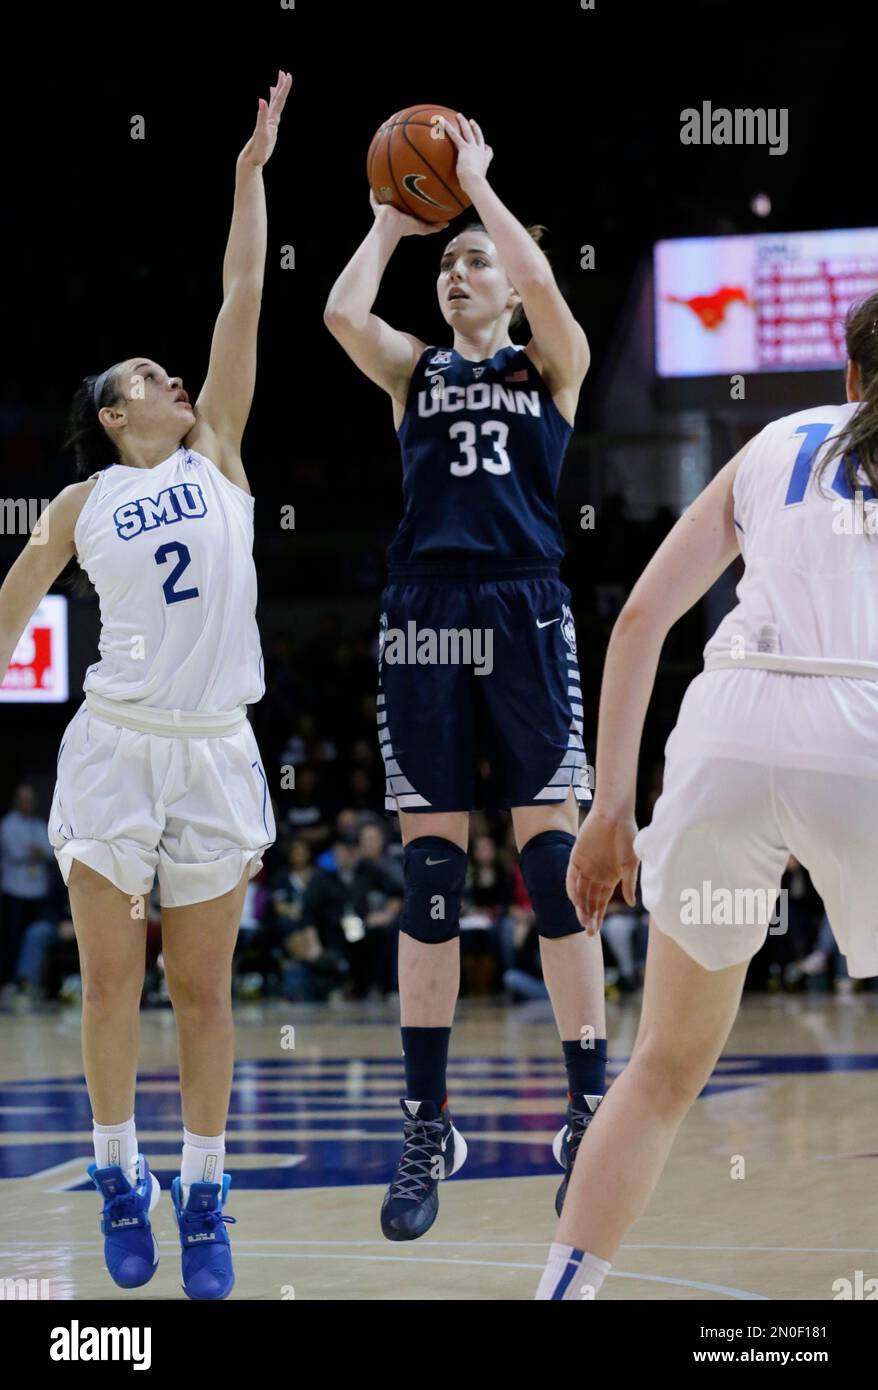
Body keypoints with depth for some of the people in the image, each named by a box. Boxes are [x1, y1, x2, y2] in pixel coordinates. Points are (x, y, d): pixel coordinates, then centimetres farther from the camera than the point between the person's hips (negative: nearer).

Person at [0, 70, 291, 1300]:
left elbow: (244, 306, 4)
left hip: (217, 750, 1)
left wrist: (251, 176, 1)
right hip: (116, 746, -1)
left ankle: (204, 1194, 12)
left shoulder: (217, 454, 8)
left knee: (203, 988, 4)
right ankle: (120, 1174, 16)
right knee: (111, 980, 1)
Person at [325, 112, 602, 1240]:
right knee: (429, 876, 1)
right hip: (423, 613, 2)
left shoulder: (552, 365, 11)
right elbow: (341, 313, -2)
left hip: (523, 615, -2)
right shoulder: (416, 371, 16)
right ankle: (426, 1129, 5)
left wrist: (477, 182, 2)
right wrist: (390, 220, 11)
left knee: (554, 864, -6)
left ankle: (590, 1111, -1)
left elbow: (539, 282, -9)